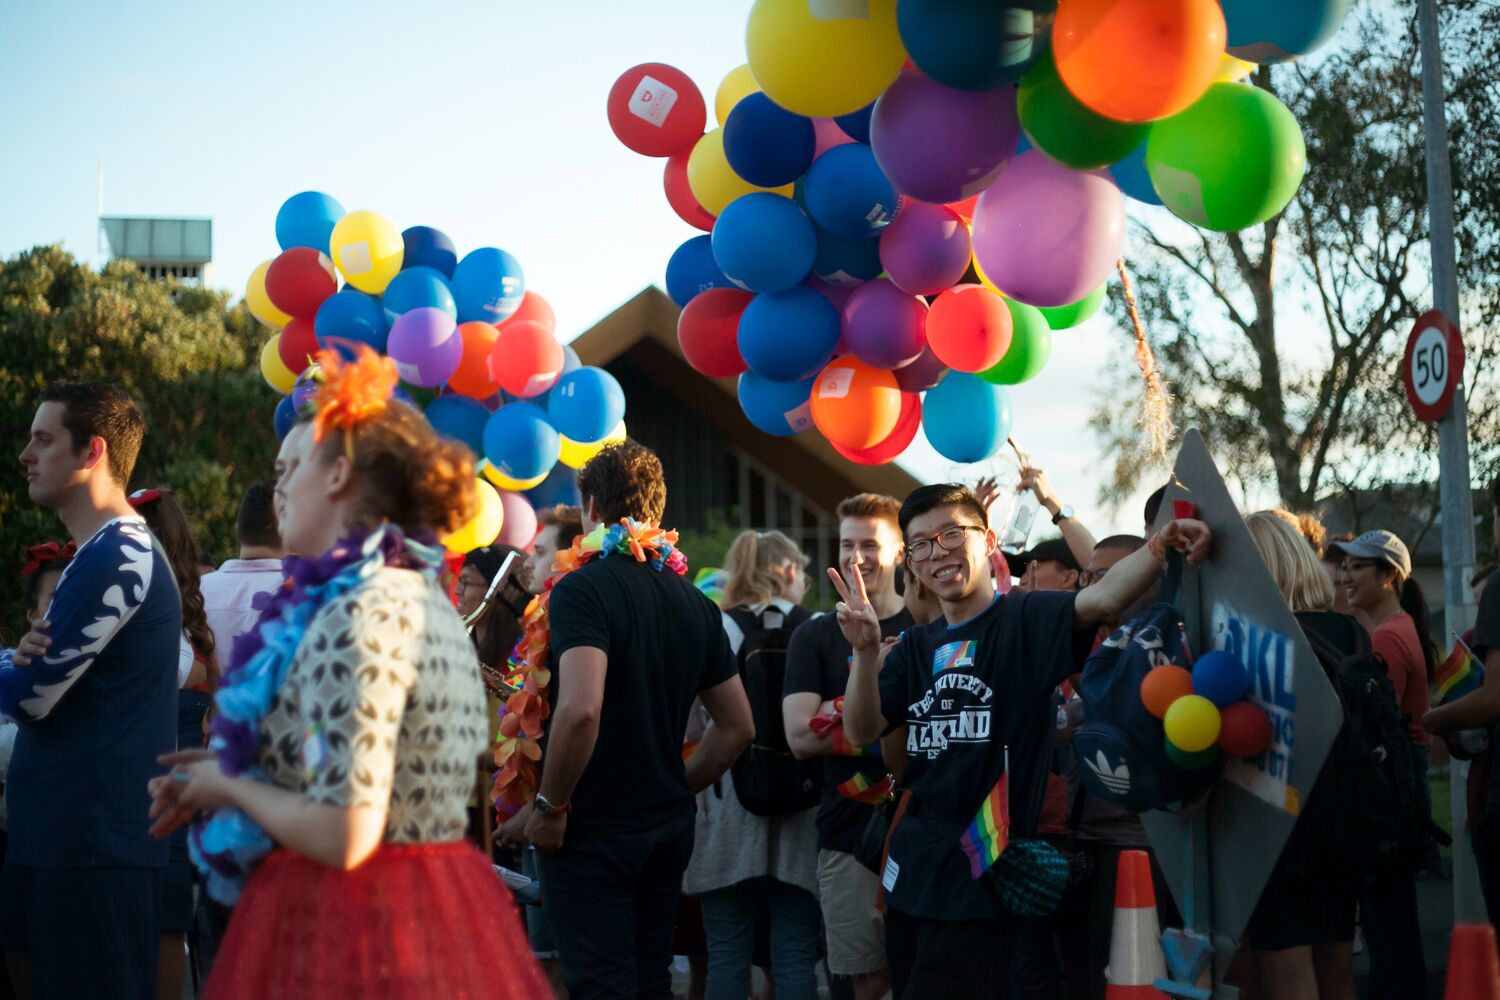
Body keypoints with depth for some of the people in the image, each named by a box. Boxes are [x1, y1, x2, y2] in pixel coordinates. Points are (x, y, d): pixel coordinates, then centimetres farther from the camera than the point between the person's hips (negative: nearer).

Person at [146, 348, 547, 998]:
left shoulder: (361, 617, -17)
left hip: (345, 932, -9)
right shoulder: (426, 603, 12)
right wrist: (228, 771, 17)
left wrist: (231, 789, -5)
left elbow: (344, 838, -23)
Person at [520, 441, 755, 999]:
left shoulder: (582, 589, -13)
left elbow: (580, 708, -27)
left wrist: (550, 805, -15)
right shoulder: (694, 603, 10)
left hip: (592, 829, -7)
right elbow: (738, 727, 14)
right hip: (668, 828, 7)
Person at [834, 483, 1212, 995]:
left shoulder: (1027, 619, -5)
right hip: (912, 873, 7)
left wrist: (1159, 547, -45)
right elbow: (861, 732, 1)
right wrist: (866, 649, -17)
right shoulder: (916, 646, 12)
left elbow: (1105, 597, -25)